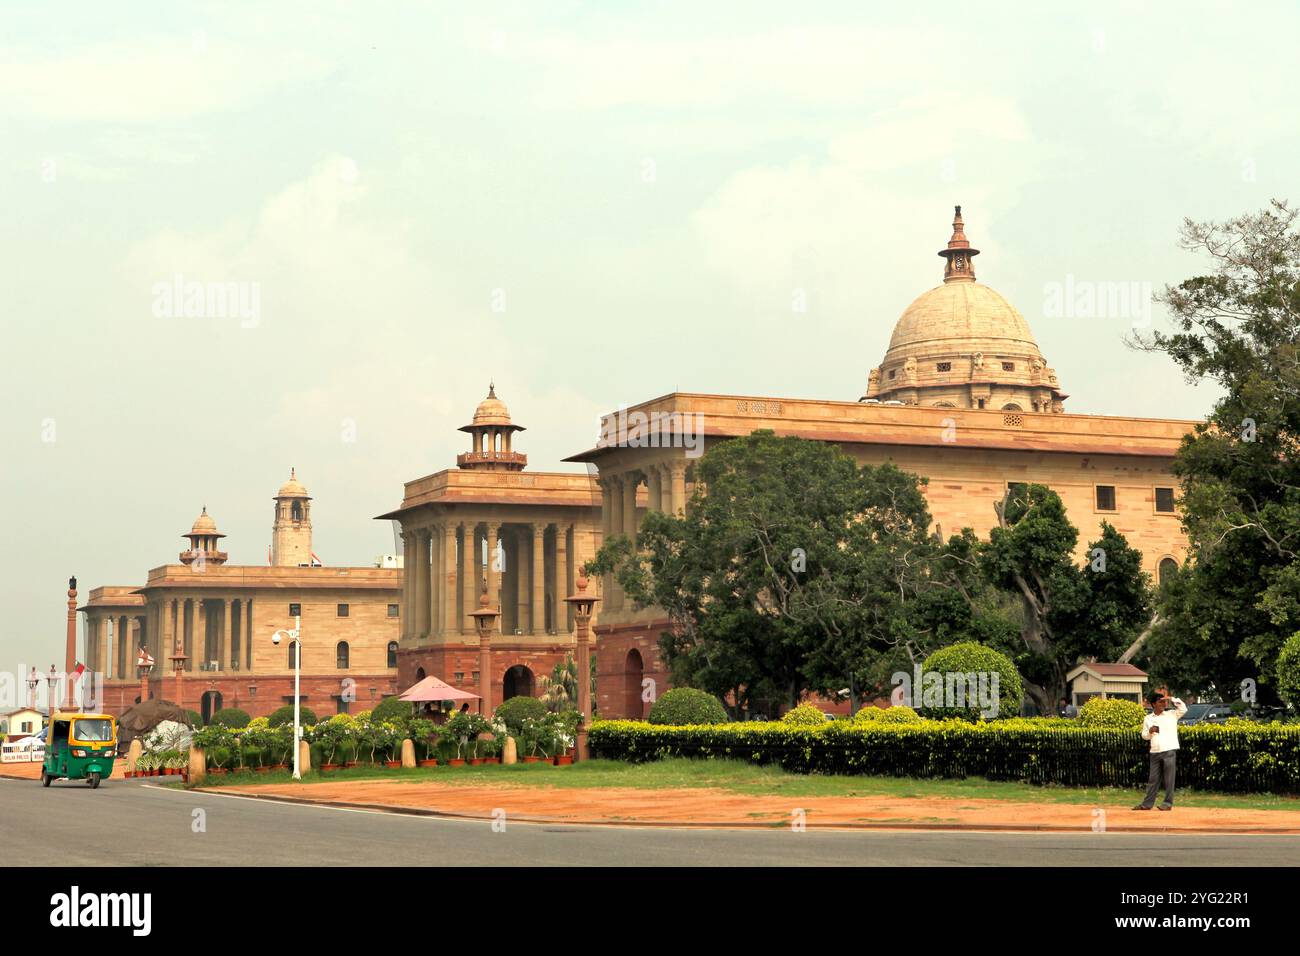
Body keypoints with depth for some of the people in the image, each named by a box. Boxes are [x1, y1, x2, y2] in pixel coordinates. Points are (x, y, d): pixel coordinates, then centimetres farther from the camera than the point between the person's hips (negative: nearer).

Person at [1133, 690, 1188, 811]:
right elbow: (1144, 735, 12)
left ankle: (1168, 803, 4)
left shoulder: (1172, 714, 4)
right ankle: (1147, 803, 11)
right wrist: (1150, 731, -9)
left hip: (1169, 751, -3)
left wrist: (1171, 699, -12)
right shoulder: (1148, 718, 10)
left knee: (1169, 779, -1)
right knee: (1153, 779, 7)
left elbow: (1183, 709, -9)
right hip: (1155, 752, 3)